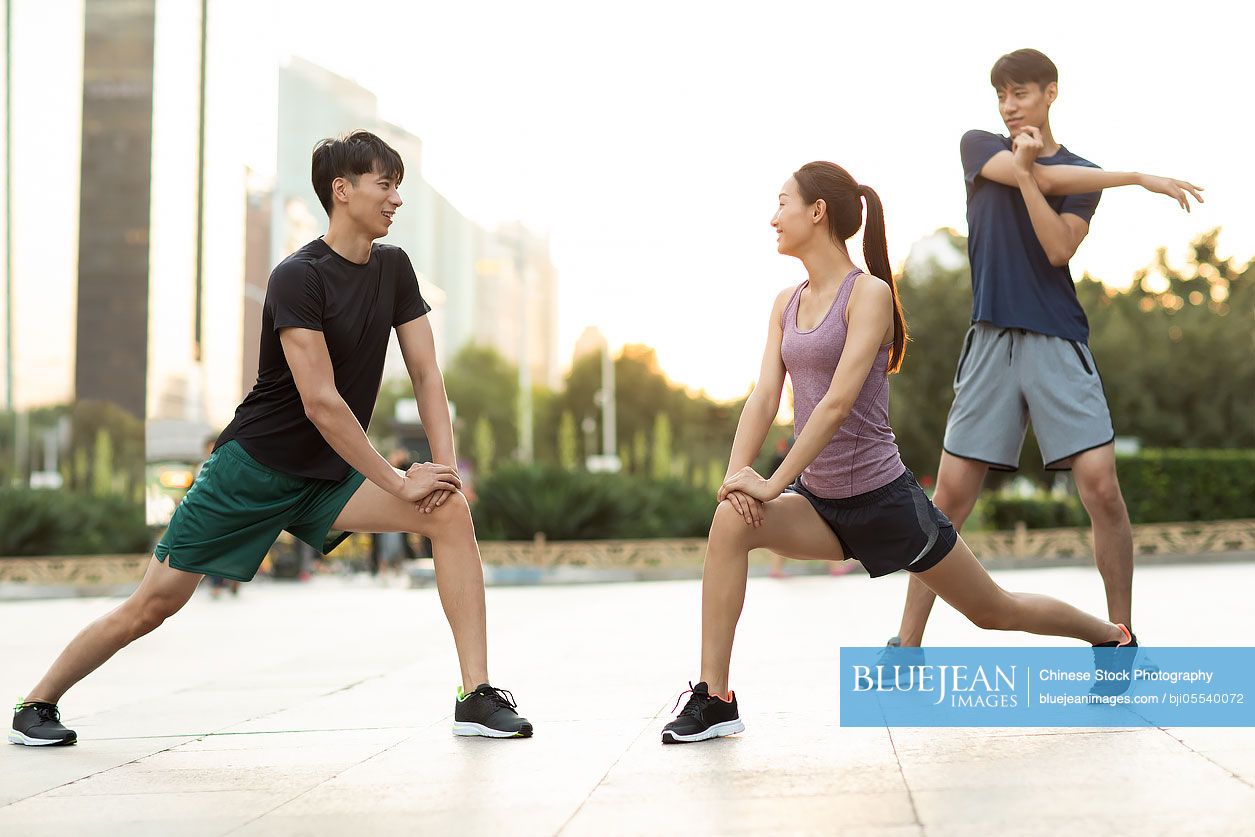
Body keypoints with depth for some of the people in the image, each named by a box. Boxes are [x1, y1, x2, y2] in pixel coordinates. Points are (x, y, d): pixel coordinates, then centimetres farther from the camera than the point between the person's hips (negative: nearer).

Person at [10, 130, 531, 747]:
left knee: (451, 512, -16)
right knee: (152, 605, -2)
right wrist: (399, 482, -22)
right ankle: (37, 704, 21)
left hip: (331, 476, 6)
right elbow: (320, 403, -25)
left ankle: (476, 696, -15)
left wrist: (444, 465, -12)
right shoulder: (297, 278, -19)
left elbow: (425, 373, 2)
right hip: (254, 467, -6)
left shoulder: (393, 268, 2)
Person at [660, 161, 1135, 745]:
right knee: (731, 521, -23)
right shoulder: (787, 303, 7)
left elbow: (839, 402, -23)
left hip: (882, 498, -5)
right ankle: (714, 699, -19)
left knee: (995, 611, 8)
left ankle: (1113, 636, 37)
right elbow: (765, 395, -2)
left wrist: (774, 483, -28)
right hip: (820, 503, 5)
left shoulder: (869, 293, -14)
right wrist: (737, 472, -19)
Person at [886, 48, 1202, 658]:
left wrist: (1026, 170, -14)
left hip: (1059, 343, 0)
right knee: (951, 495, -4)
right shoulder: (979, 147, 11)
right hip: (991, 339, 0)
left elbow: (1059, 249, -6)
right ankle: (906, 644, 3)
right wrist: (1141, 178, -8)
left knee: (1102, 488, -11)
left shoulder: (1083, 175, 11)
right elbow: (1044, 179, -7)